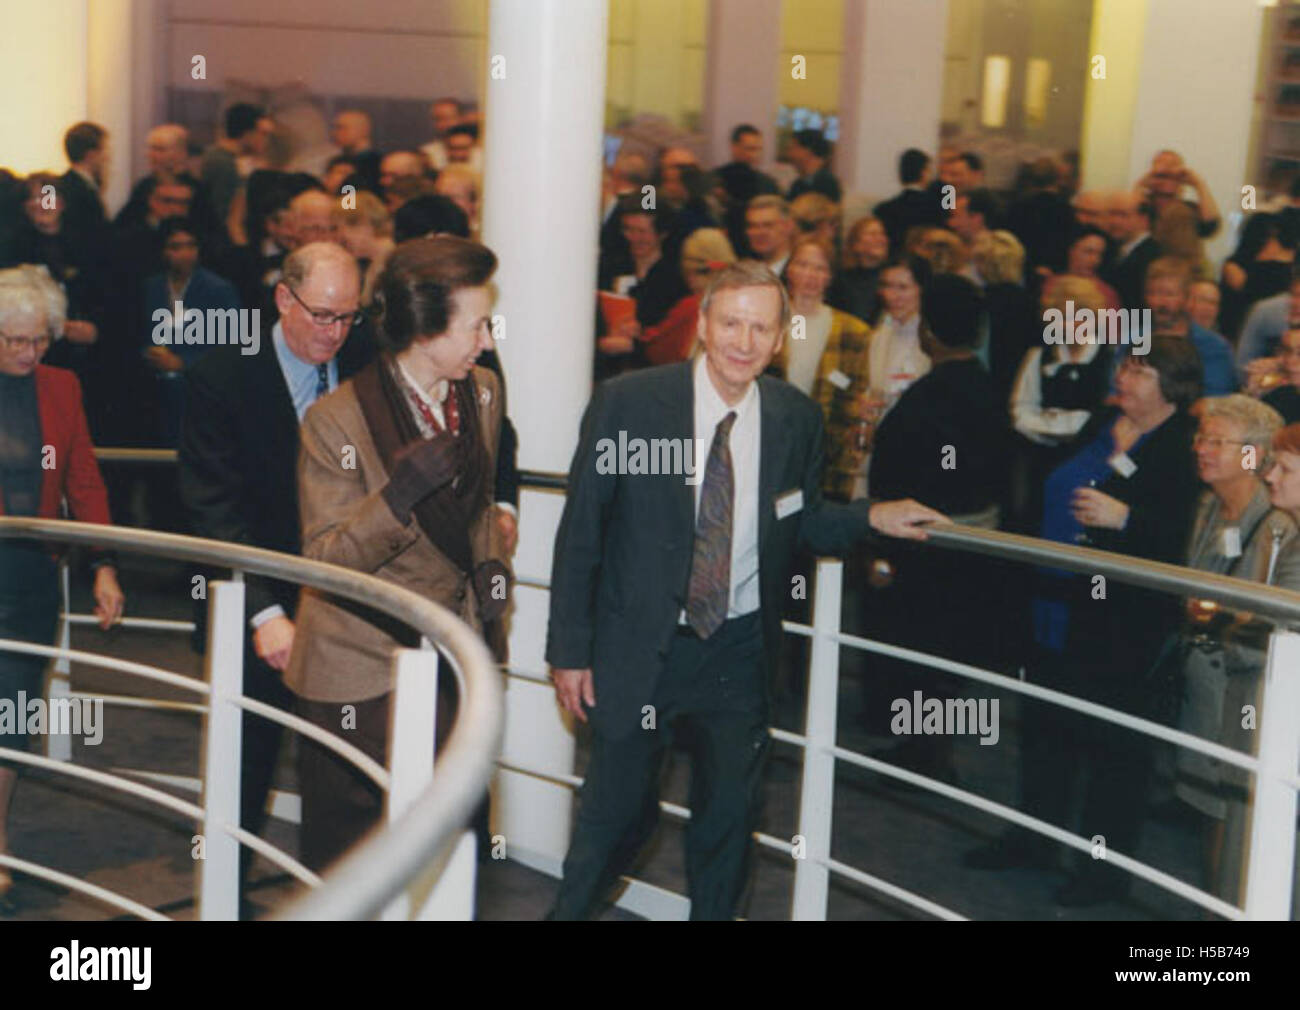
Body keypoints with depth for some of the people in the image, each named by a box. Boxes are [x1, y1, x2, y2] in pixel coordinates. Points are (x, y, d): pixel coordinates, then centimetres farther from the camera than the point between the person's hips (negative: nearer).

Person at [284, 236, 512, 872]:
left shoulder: (483, 393, 3)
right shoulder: (337, 420, -16)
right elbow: (325, 562, -15)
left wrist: (490, 563, 4)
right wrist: (400, 494, -30)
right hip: (361, 674, -5)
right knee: (344, 866, 5)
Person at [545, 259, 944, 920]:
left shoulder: (797, 419, -2)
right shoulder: (627, 404, -12)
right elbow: (580, 530, -7)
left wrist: (872, 517, -8)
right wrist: (570, 650, -8)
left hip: (741, 647, 3)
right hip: (641, 644, -3)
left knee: (730, 811, 14)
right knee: (618, 811, 7)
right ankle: (569, 910, 33)